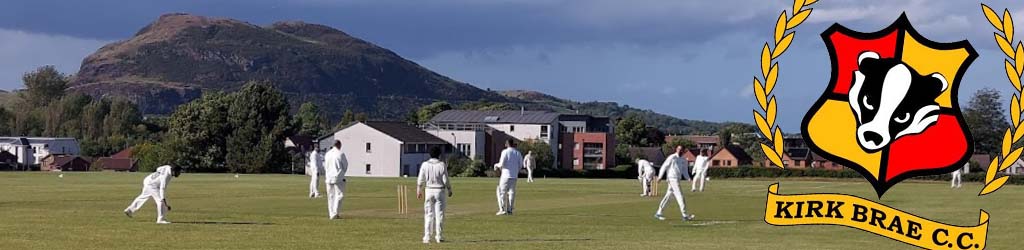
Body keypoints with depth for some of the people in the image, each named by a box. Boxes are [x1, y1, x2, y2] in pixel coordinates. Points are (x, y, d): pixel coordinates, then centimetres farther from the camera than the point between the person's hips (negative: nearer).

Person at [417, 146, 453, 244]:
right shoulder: (442, 165, -8)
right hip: (440, 191, -2)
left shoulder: (425, 164, -3)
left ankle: (427, 237, 1)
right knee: (439, 214, 5)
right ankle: (438, 236, 5)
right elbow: (445, 180, -7)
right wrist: (449, 190, 7)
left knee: (428, 214, 6)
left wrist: (419, 191, 10)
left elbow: (420, 180, 0)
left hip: (429, 190, 2)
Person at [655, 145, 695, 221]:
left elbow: (684, 171, 18)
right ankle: (684, 215, -12)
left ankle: (658, 213, 16)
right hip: (672, 179, -8)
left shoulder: (684, 160, 14)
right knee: (679, 196, -11)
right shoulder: (672, 157, -8)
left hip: (677, 179, 8)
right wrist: (660, 177, -10)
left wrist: (688, 178, 1)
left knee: (668, 196, 10)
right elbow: (664, 166, -7)